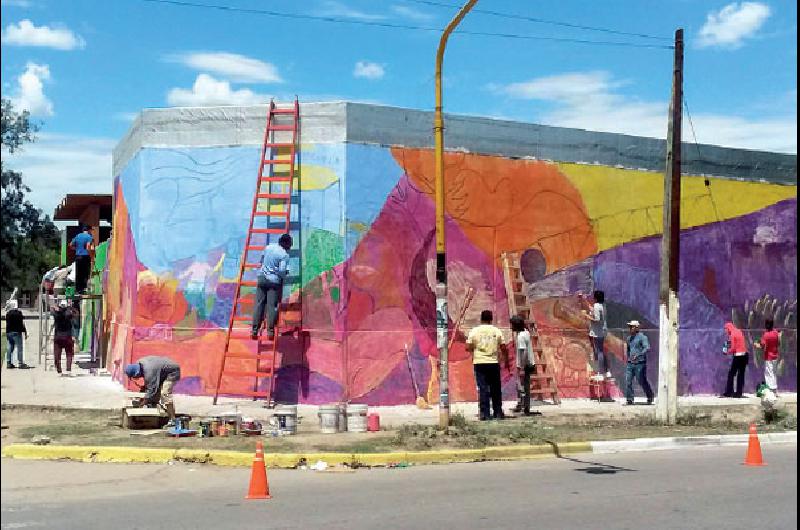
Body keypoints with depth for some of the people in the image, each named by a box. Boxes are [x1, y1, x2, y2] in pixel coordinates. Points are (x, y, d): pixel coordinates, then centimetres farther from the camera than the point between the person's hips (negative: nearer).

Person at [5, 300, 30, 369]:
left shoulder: (7, 313, 8)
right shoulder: (18, 312, -10)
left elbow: (7, 324, 12)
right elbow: (22, 323, -11)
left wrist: (7, 334, 18)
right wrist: (25, 332, -4)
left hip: (9, 332, 6)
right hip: (16, 332, -6)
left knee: (10, 348, 12)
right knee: (19, 348, -3)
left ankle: (8, 363, 12)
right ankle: (21, 363, -4)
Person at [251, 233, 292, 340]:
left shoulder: (268, 247, 5)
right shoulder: (284, 255, -12)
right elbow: (282, 270, -19)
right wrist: (285, 275, 2)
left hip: (262, 277, 5)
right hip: (274, 280, -5)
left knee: (259, 304, 5)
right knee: (272, 305, -1)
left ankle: (254, 331, 4)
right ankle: (270, 331, -4)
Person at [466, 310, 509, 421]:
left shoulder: (474, 331, -1)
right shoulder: (497, 331, 2)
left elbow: (468, 348, -5)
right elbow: (503, 349, 1)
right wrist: (506, 360, 14)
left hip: (479, 363, -1)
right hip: (493, 363, 1)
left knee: (483, 389, 1)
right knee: (496, 389, 10)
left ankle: (485, 414, -2)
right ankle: (498, 412, 16)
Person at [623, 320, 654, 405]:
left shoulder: (642, 337, -8)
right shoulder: (629, 338, 15)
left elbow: (647, 348, -20)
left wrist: (638, 355, -29)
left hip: (640, 363, -6)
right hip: (630, 363, 6)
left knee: (642, 381, 3)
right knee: (628, 381, -4)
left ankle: (650, 397, 24)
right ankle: (629, 400, 0)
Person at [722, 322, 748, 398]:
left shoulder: (732, 334, -9)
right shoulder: (740, 332, 12)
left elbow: (733, 348, -12)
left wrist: (727, 352, 4)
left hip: (738, 356, -7)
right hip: (745, 355, 7)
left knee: (731, 374, 3)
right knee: (741, 374, 11)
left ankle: (729, 392, 3)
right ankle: (739, 393, 12)